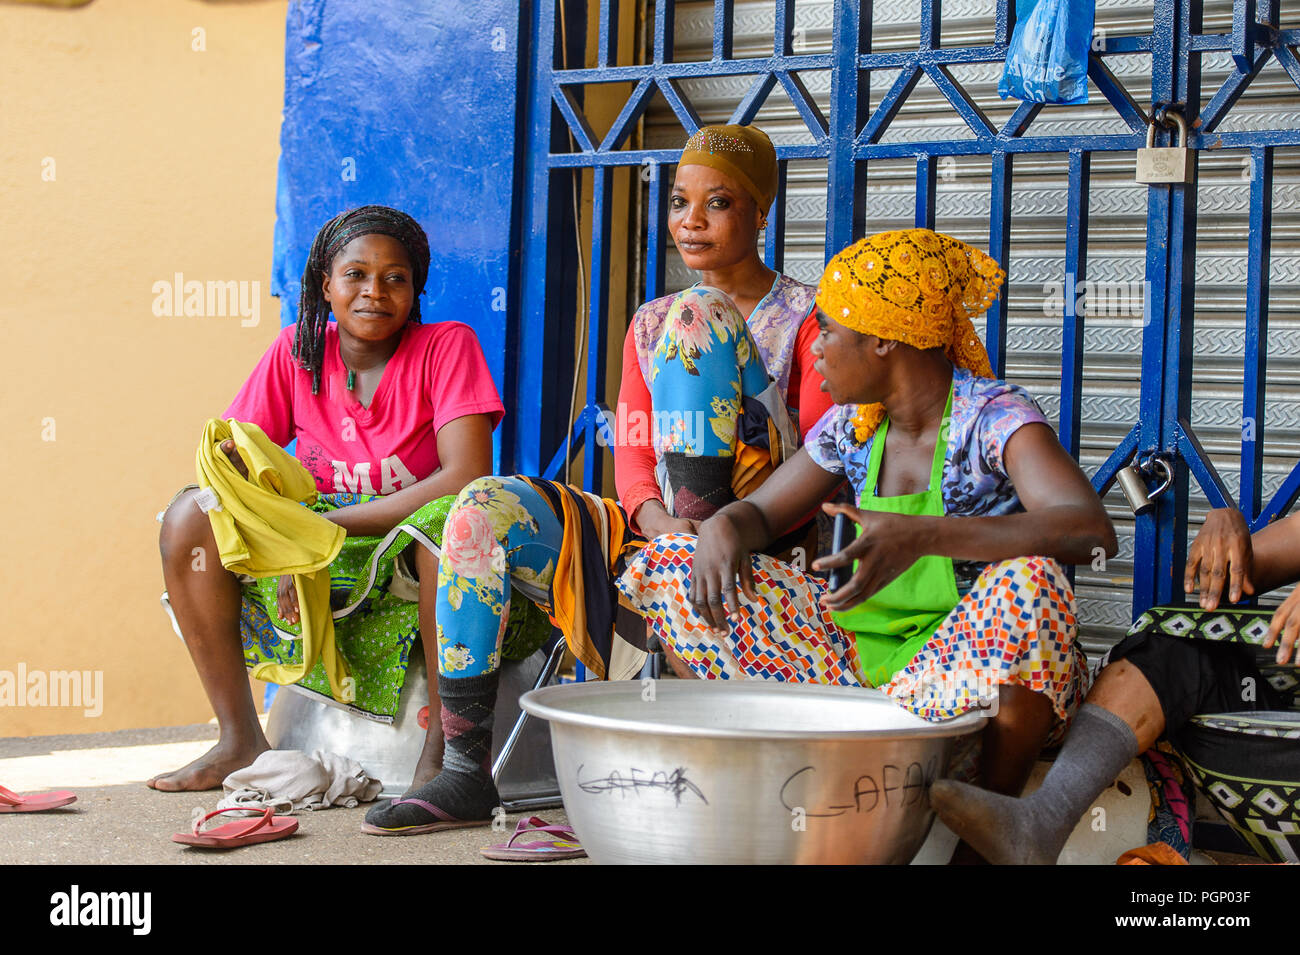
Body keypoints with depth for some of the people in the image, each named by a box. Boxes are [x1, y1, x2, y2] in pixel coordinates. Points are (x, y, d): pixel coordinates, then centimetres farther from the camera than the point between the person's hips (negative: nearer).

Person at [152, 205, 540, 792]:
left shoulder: (447, 347, -10)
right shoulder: (297, 352, 2)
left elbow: (465, 478, -23)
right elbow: (232, 461, 2)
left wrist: (323, 525, -24)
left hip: (413, 566, -4)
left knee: (451, 518, -38)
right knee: (188, 517, -14)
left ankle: (443, 754, -29)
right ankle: (240, 740, -9)